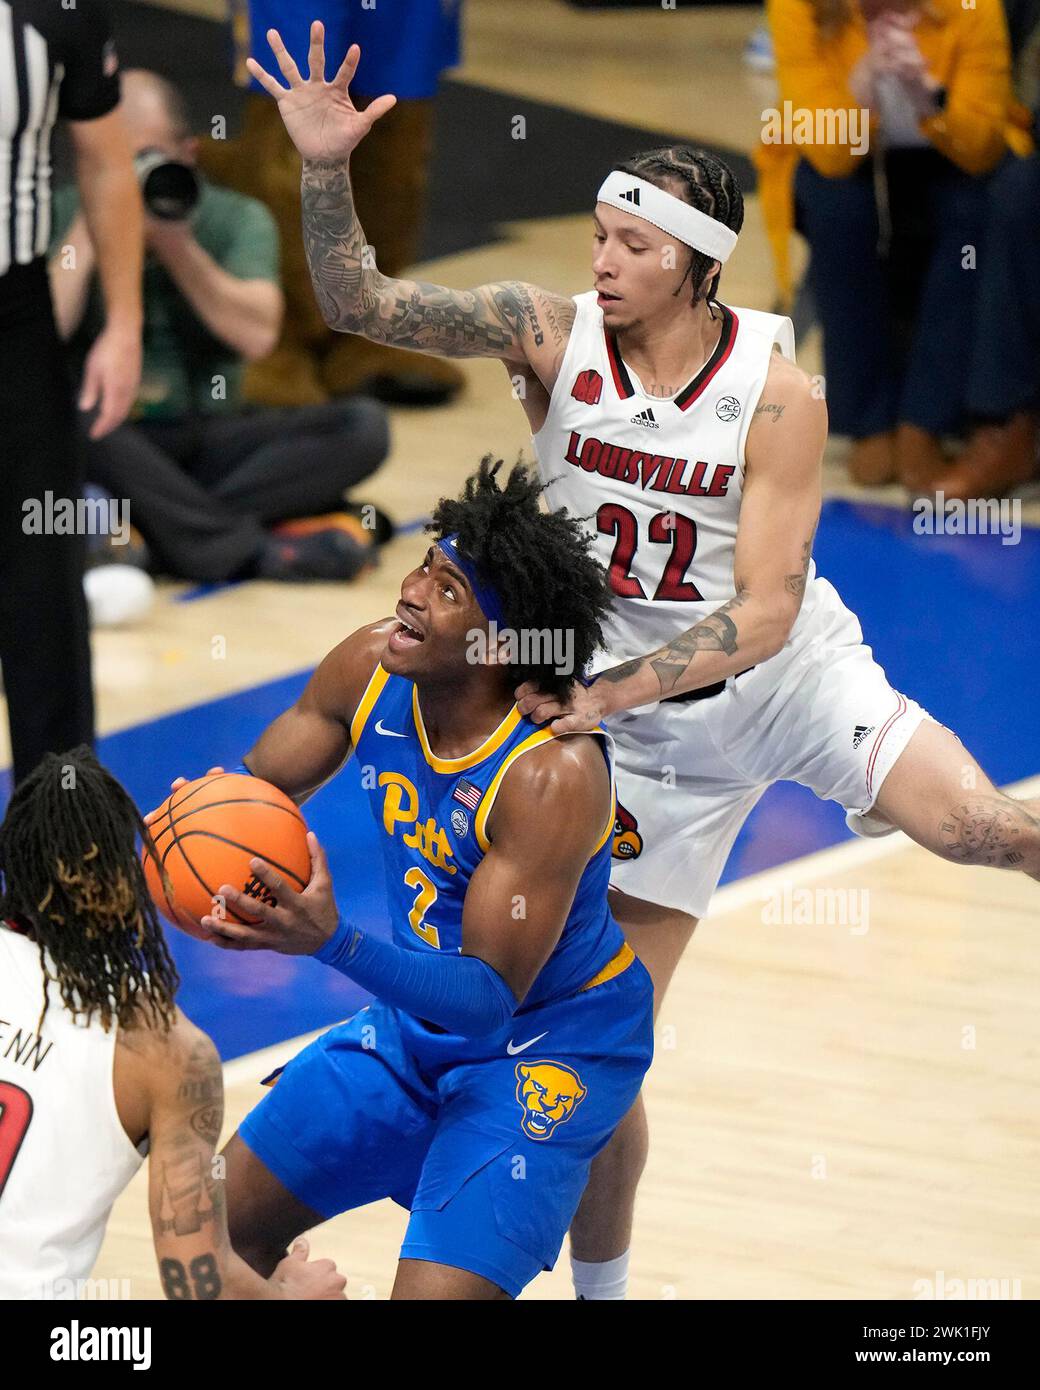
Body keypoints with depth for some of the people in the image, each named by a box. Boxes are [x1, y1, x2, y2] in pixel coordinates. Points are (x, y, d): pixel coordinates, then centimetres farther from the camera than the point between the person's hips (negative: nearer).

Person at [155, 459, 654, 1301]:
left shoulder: (555, 773, -32)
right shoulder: (370, 670, -13)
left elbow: (489, 999, -32)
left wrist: (331, 942, -46)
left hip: (549, 1046, -7)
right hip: (421, 1017, 7)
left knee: (436, 1294, -20)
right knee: (228, 1218, 13)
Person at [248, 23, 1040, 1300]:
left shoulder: (778, 394, -19)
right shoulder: (552, 335, -12)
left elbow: (763, 612, -21)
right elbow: (359, 307, -19)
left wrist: (614, 688, -31)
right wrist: (326, 173, -35)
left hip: (784, 670, -2)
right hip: (639, 709, 2)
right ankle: (600, 1290, 23)